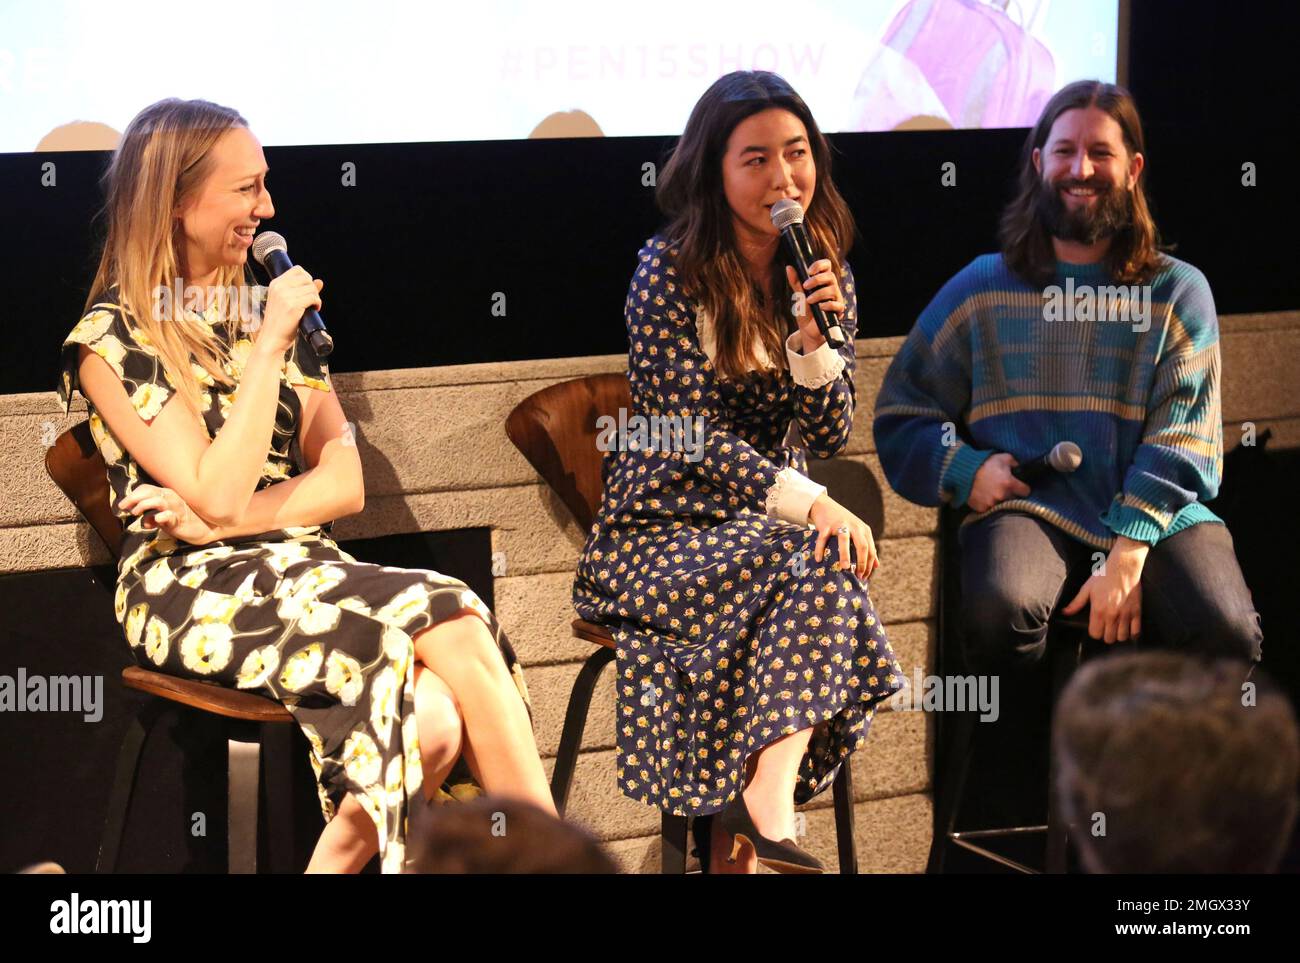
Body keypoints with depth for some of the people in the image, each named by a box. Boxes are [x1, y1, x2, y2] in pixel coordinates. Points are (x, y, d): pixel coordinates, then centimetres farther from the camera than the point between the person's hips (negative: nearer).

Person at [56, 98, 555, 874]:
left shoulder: (271, 310, 15)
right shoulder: (112, 339, -3)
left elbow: (345, 484, 8)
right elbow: (218, 496, -14)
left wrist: (224, 520, -9)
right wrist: (268, 346, -13)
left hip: (302, 568, 5)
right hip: (193, 594, -5)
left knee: (438, 718, -31)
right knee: (459, 636, -30)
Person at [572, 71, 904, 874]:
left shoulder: (825, 274, 6)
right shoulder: (669, 271, -10)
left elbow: (830, 439, 3)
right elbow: (692, 439, -17)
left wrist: (814, 342, -16)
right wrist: (812, 505, -29)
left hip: (766, 520, 4)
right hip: (664, 528, -4)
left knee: (825, 572, -30)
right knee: (821, 567, -30)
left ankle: (764, 793, -36)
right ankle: (763, 806, -30)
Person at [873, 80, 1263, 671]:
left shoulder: (1178, 293, 12)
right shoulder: (982, 289, 14)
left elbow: (1182, 439, 1)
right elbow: (902, 412, 16)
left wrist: (1127, 557, -13)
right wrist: (967, 470, -5)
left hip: (1157, 513, 1)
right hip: (1029, 507, 0)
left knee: (1226, 632, -29)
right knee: (1000, 608, -35)